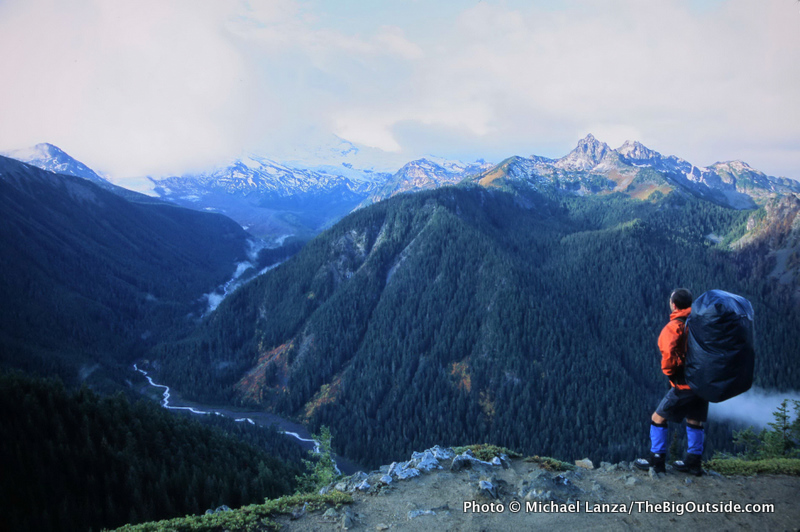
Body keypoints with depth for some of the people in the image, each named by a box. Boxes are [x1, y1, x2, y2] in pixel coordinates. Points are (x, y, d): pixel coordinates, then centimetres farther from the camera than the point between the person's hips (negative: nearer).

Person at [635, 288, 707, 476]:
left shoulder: (673, 327, -14)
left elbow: (668, 351, -29)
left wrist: (669, 370, -12)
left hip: (684, 385, -7)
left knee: (659, 418, 6)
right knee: (695, 422, 19)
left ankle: (657, 460, 10)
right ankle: (693, 462, 24)